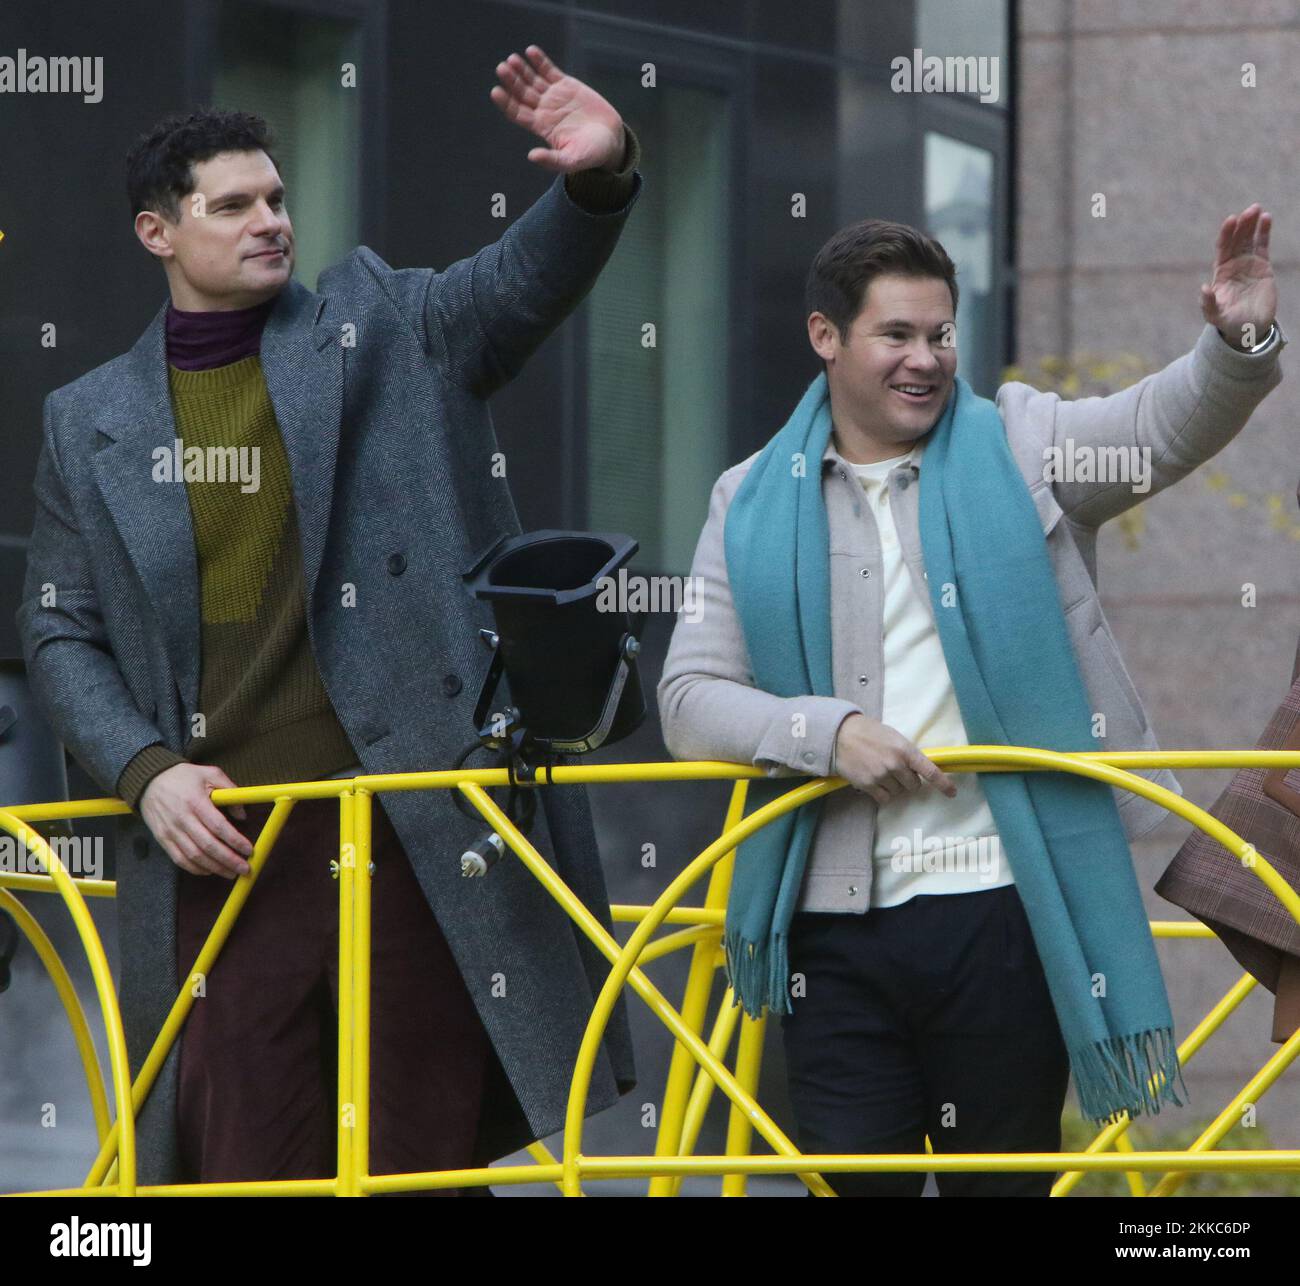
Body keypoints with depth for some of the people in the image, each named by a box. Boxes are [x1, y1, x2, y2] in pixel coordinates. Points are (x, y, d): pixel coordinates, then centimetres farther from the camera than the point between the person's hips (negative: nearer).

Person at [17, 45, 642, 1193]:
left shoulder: (382, 330, 8)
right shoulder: (90, 423, 12)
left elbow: (527, 280, -8)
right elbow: (59, 633, 14)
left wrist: (600, 177, -29)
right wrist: (146, 771, -3)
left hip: (413, 837, -1)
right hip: (219, 847, 1)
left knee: (426, 1160, 1)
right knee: (250, 1169, 0)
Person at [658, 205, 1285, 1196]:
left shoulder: (1017, 448, 7)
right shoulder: (753, 504, 10)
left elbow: (1170, 423, -8)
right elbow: (690, 701, 6)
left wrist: (1240, 342, -29)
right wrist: (828, 732, -11)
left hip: (1004, 904, -1)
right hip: (834, 925, 1)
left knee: (1005, 1182, 5)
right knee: (854, 1182, 1)